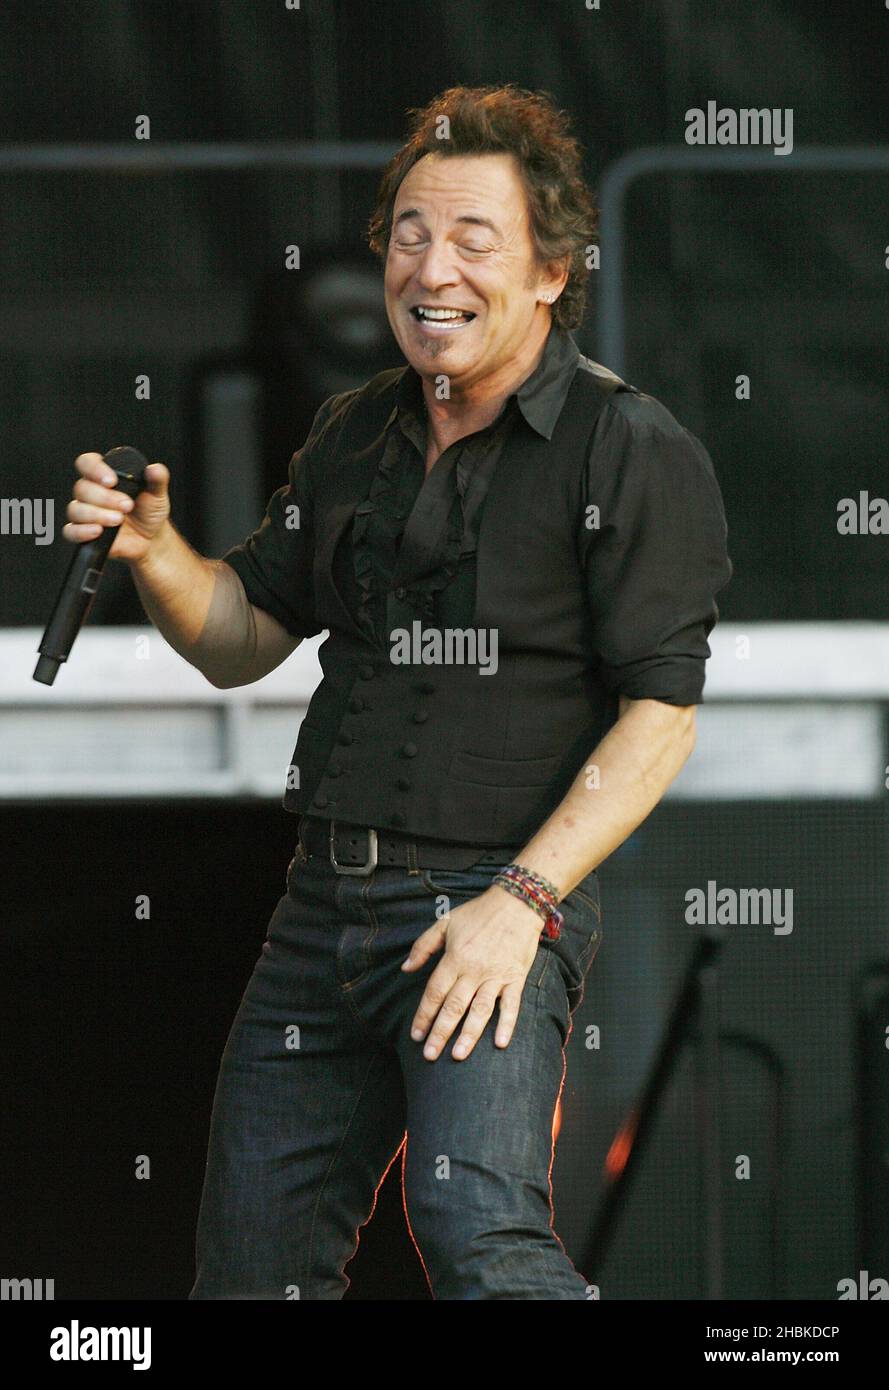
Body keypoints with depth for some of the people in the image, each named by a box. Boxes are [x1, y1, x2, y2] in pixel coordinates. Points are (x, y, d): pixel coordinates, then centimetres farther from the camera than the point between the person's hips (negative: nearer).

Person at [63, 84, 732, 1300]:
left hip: (499, 899, -7)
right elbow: (243, 639, 20)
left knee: (481, 1239, -27)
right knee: (253, 1265, 9)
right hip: (326, 902, 7)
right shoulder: (354, 437, 14)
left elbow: (660, 714, -11)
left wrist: (521, 900, -19)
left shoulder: (634, 453, -6)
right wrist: (156, 551, -2)